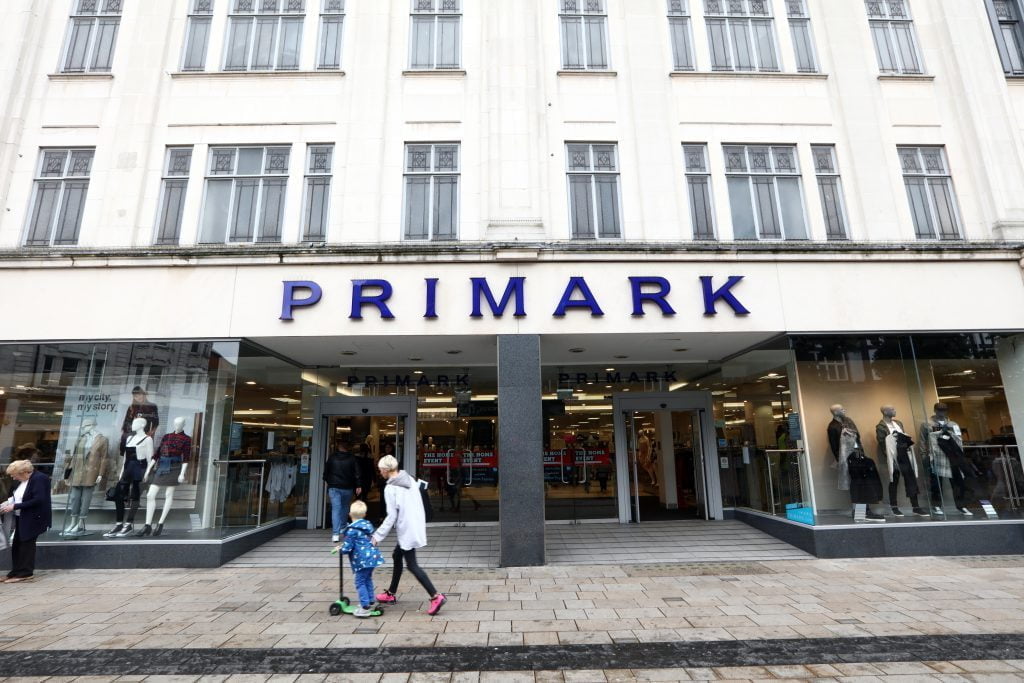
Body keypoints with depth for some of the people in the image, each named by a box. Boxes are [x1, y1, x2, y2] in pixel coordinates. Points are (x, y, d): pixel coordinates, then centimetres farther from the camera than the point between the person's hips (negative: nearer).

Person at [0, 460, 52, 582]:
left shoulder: (39, 479, -20)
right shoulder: (24, 480, 7)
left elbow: (38, 500, -24)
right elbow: (20, 497, 15)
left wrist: (14, 506, -21)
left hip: (33, 519, -9)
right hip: (21, 518, 9)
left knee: (26, 544, 1)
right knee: (17, 545, 12)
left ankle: (24, 573, 12)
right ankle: (16, 572, 21)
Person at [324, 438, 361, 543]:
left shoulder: (331, 457, -1)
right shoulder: (352, 458, -3)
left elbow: (326, 471, 7)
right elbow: (357, 473, -4)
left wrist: (328, 481, 22)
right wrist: (358, 486, -1)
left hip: (333, 487, 0)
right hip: (347, 487, 0)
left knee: (336, 508, -3)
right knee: (345, 508, 17)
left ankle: (336, 534, -13)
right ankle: (342, 530, 25)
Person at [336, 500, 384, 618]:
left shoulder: (352, 530, -13)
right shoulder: (368, 525, 11)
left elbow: (348, 548, -14)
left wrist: (340, 549, 9)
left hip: (361, 560, -8)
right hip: (372, 557, 8)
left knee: (360, 583, 2)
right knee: (368, 580, 22)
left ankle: (365, 607, 3)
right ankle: (371, 602, 30)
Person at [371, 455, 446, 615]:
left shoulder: (390, 488, -16)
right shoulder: (410, 480, 5)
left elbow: (392, 516, -16)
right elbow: (418, 504, 10)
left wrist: (378, 536, -7)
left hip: (406, 530, -8)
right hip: (417, 526, 9)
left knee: (412, 565, -2)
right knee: (397, 556, 22)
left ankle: (436, 597, -7)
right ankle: (390, 594, 35)